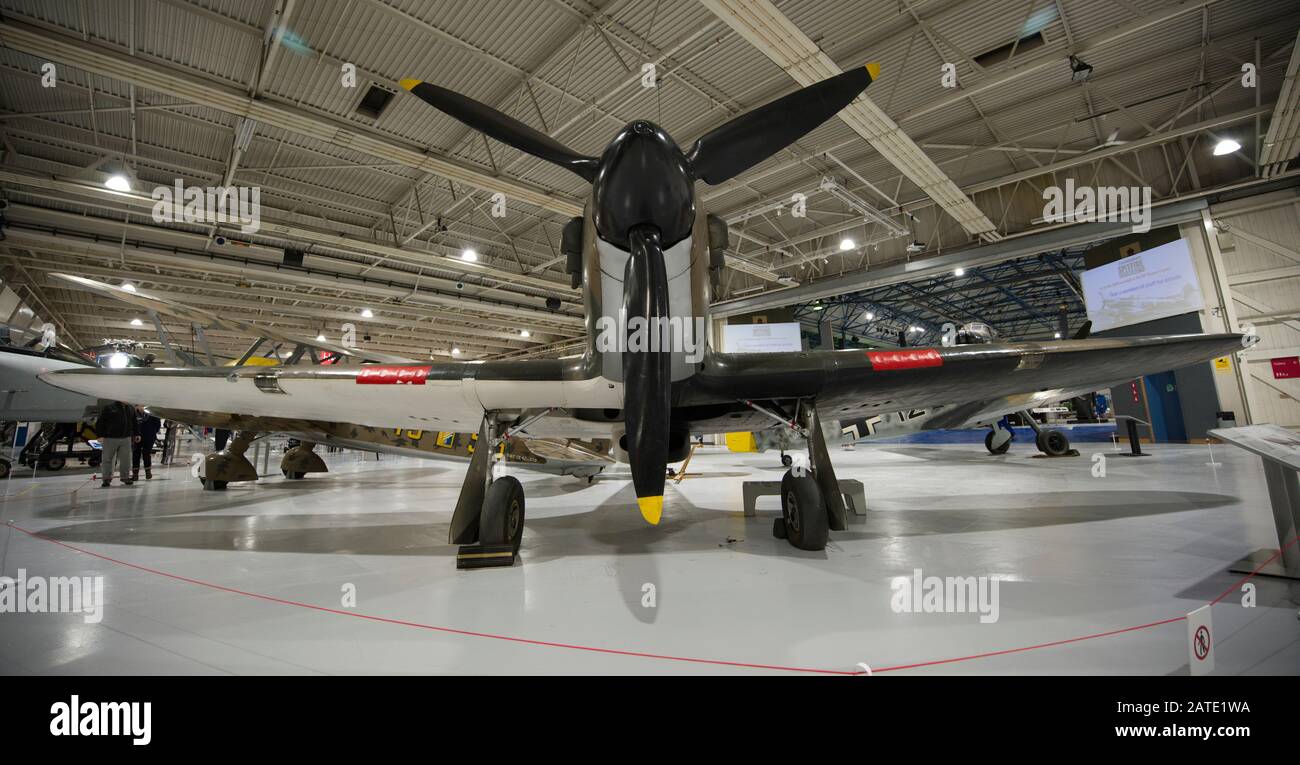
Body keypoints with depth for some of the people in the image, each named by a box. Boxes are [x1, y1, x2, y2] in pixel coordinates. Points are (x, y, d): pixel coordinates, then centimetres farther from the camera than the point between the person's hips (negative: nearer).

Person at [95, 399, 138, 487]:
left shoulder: (130, 408, 11)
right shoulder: (108, 407, -5)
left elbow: (134, 423, 20)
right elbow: (100, 422, -7)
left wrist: (135, 435, 18)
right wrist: (100, 435, -12)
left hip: (126, 438, 4)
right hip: (110, 438, -4)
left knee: (126, 459, 6)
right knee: (107, 459, 2)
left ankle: (126, 477, 15)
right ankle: (107, 478, 11)